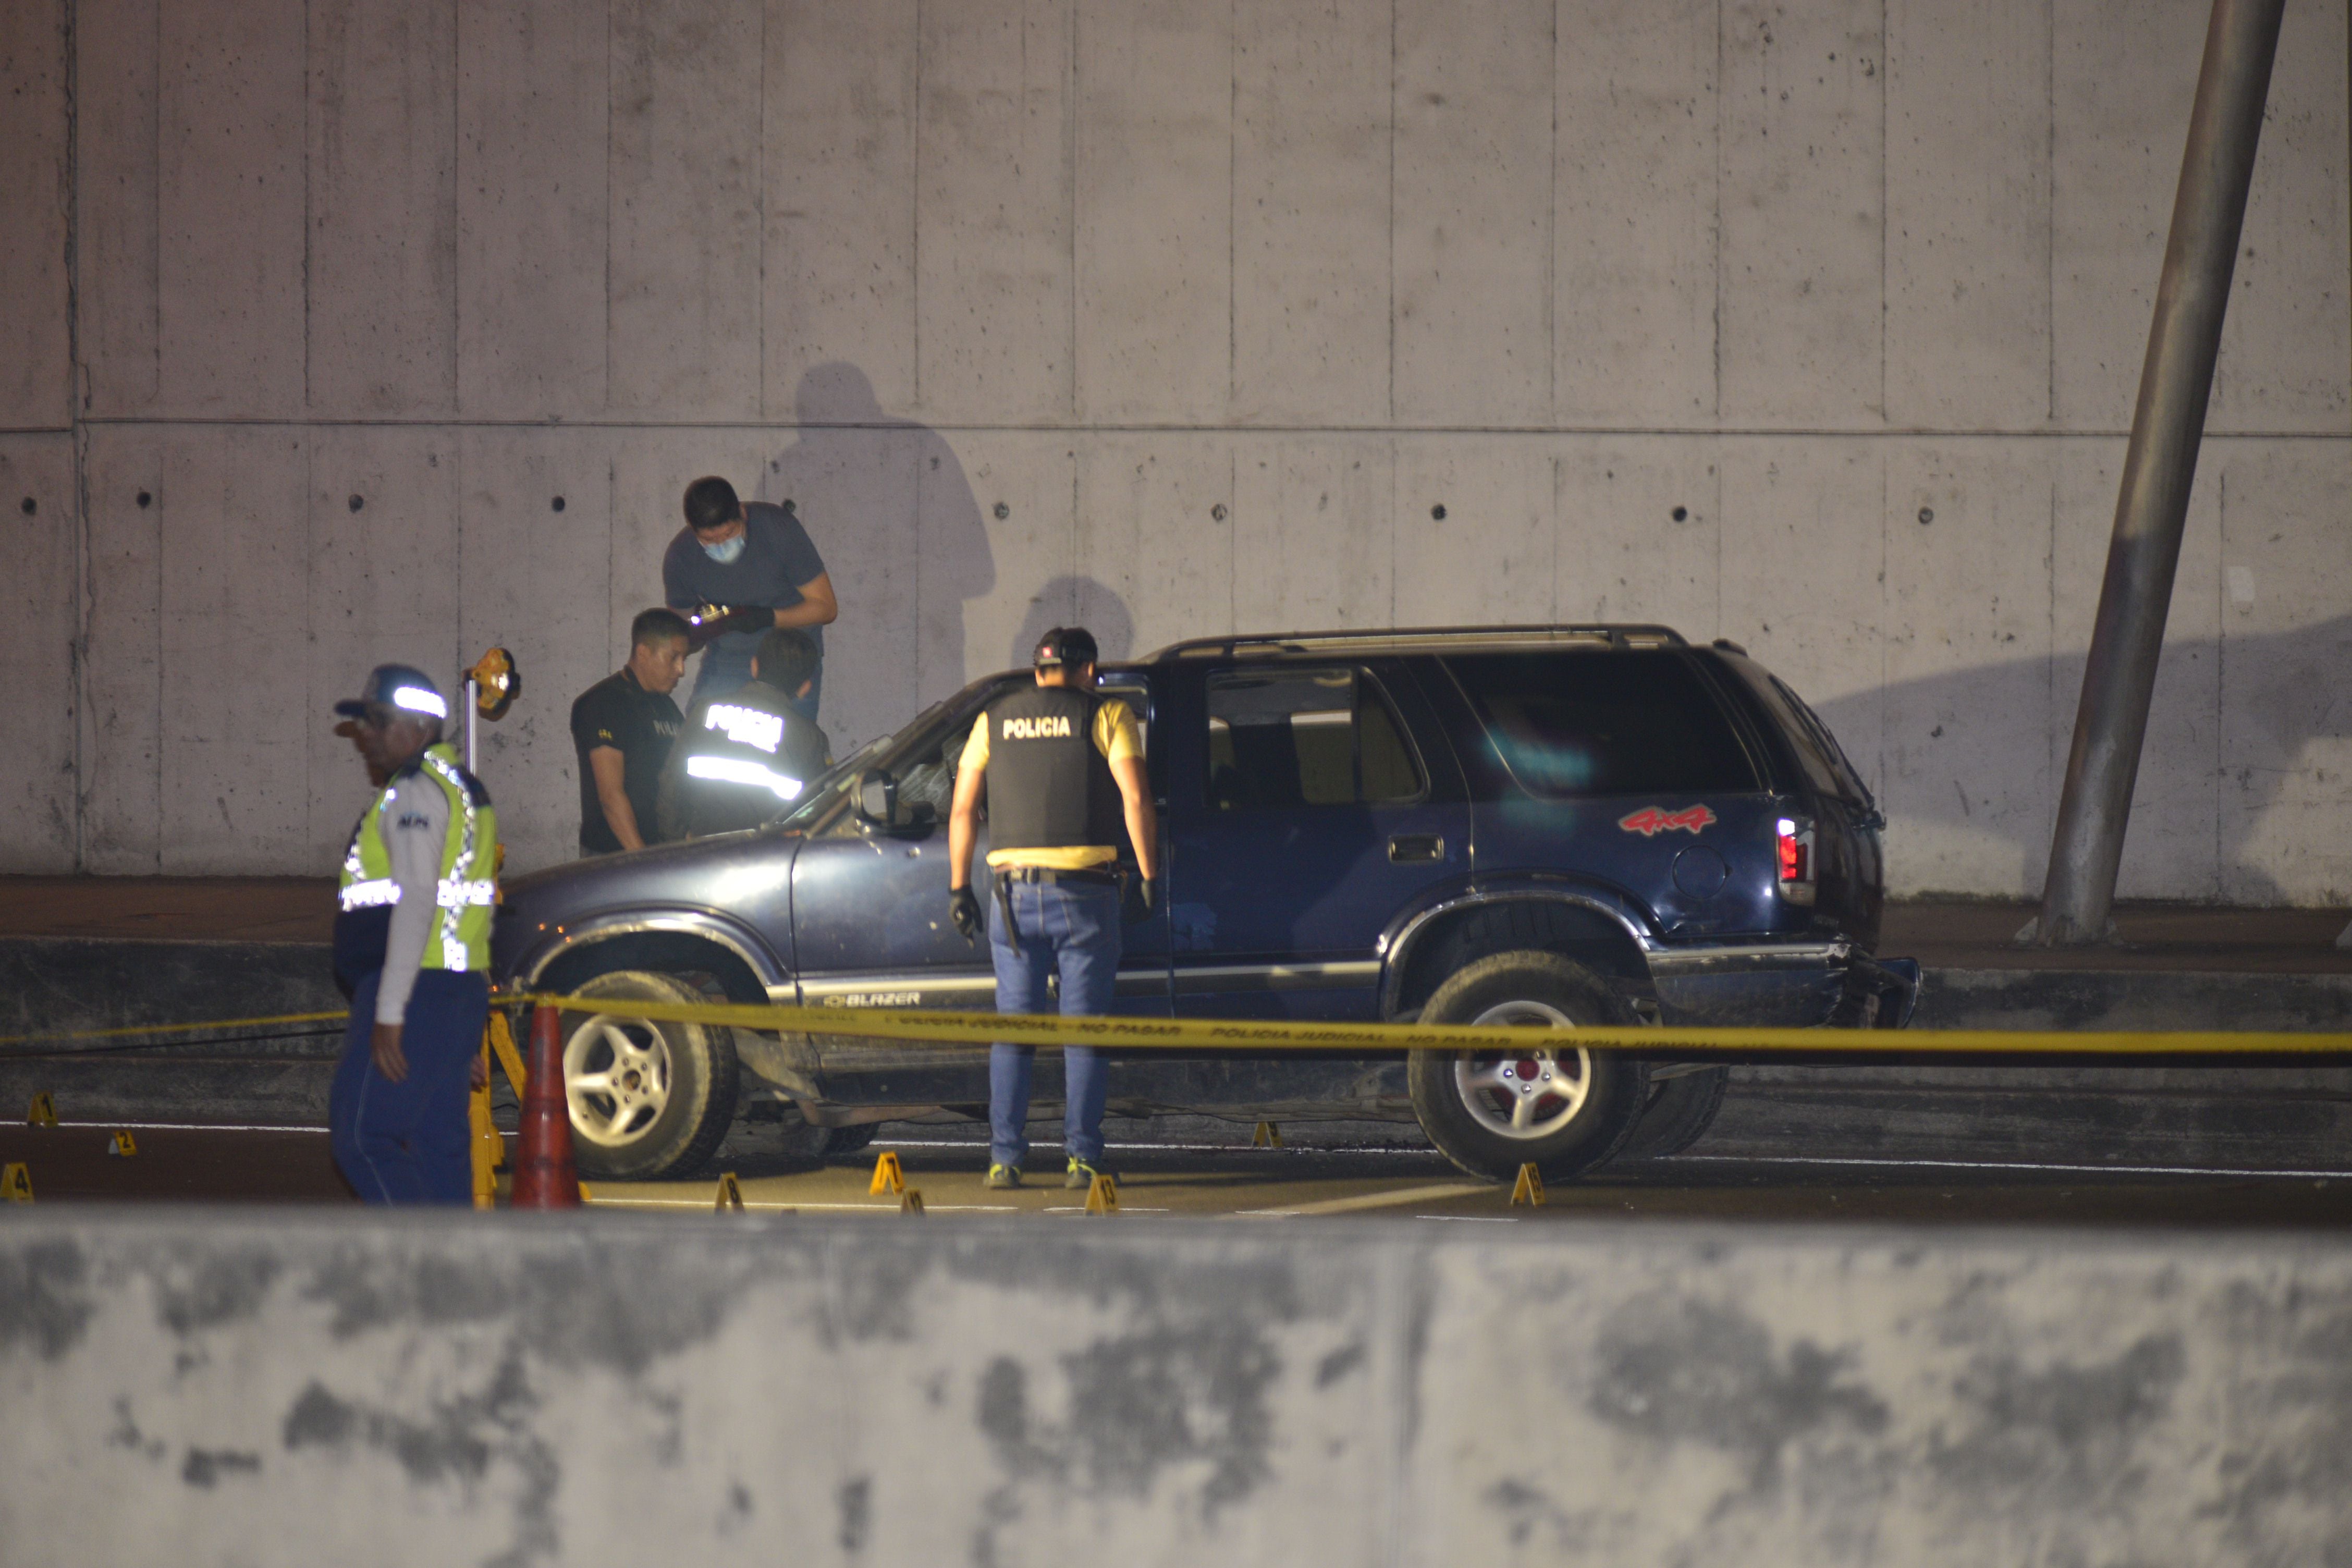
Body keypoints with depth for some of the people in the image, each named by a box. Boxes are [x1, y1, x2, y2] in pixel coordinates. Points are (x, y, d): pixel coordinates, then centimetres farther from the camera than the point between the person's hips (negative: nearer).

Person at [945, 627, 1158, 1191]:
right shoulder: (1106, 716, 2)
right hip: (1084, 891, -2)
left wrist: (959, 887, 13)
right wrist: (1149, 876, -3)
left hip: (1016, 891, 2)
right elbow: (1136, 800, -8)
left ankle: (1005, 1158, 0)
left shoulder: (995, 720, 12)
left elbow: (962, 810, 10)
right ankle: (1081, 1157, -2)